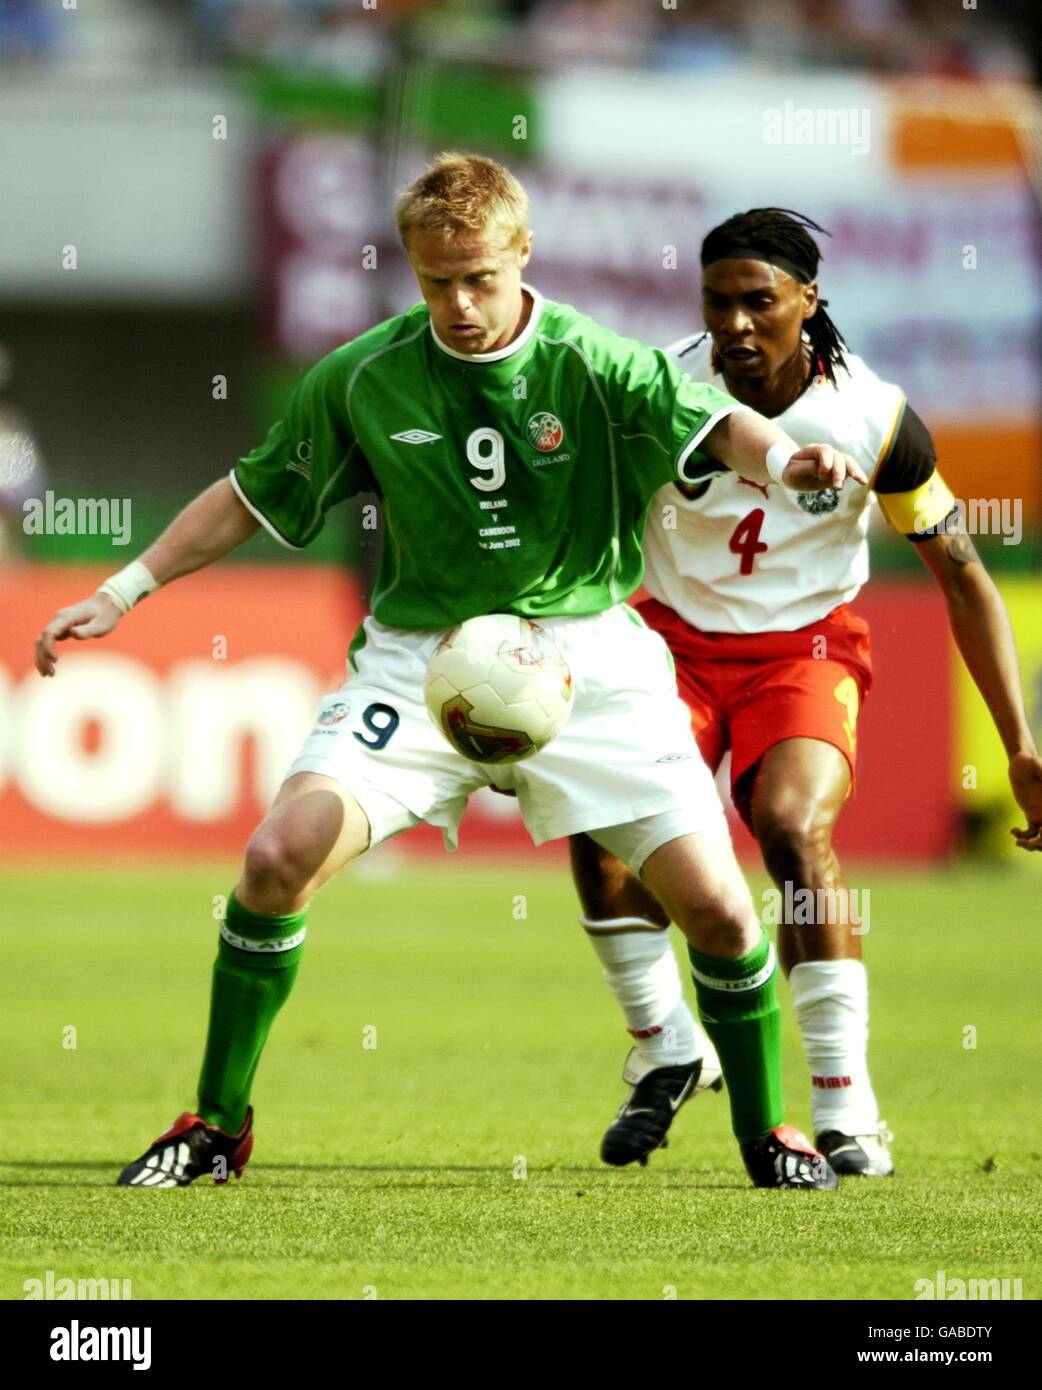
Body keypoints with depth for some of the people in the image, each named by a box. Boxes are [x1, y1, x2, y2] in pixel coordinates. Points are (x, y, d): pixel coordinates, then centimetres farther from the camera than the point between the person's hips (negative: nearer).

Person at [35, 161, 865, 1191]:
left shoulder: (592, 366, -9)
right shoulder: (362, 380, -3)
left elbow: (715, 427, -24)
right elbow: (251, 496, 10)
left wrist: (783, 457, -48)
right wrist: (124, 591, 4)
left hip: (583, 659, -1)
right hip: (419, 655, 1)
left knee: (716, 905, -9)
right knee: (279, 857, -19)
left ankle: (765, 1134, 16)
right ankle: (217, 1124, -1)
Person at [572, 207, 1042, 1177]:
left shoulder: (874, 415, -14)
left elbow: (963, 578, -5)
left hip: (806, 649, -1)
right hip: (674, 638, 1)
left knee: (793, 824, -29)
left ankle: (846, 1109, -21)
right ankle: (665, 1051, 2)